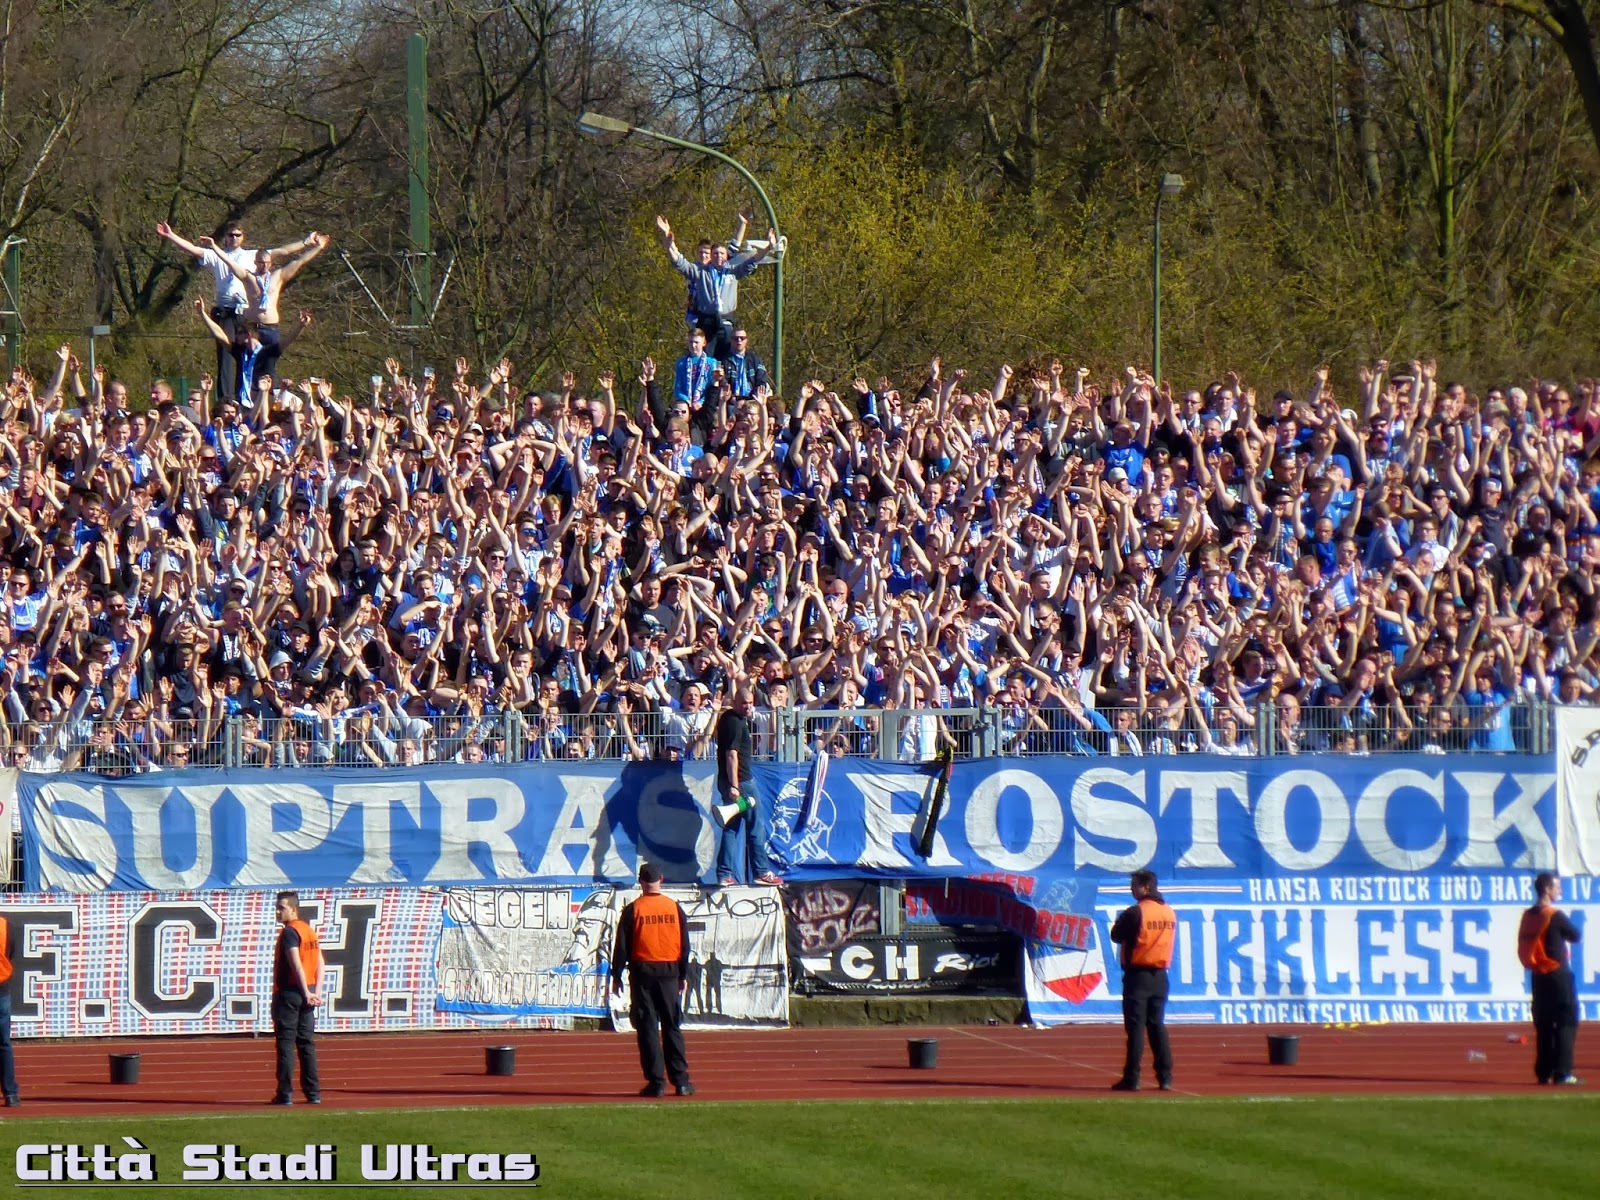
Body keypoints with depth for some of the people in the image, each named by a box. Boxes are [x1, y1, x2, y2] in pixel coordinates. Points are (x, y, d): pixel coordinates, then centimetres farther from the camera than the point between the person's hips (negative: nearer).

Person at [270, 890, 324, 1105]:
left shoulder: (289, 932, -11)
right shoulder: (311, 932, 14)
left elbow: (296, 964, -19)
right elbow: (320, 963, 10)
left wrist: (306, 992, -21)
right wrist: (316, 991, 3)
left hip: (288, 993, -8)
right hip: (307, 995, 8)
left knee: (286, 1043, -5)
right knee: (307, 1043, 10)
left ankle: (285, 1093, -7)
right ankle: (313, 1093, 10)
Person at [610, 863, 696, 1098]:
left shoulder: (633, 910, -5)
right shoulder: (675, 908, 2)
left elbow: (621, 946, -4)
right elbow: (685, 945, 5)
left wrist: (616, 976, 2)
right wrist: (683, 976, 12)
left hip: (642, 973, -2)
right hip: (669, 972, 2)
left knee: (647, 1028, 0)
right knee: (672, 1027, 7)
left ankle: (656, 1082, -4)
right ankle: (681, 1080, 4)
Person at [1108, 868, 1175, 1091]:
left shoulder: (1136, 912, -12)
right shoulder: (1170, 912, 7)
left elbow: (1116, 936, -6)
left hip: (1138, 974, -6)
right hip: (1160, 976, 6)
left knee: (1135, 1026, -4)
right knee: (1157, 1025, 11)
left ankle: (1131, 1079, -7)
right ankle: (1165, 1077, 8)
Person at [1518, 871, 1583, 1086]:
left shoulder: (1528, 916, 7)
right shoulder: (1555, 916, -14)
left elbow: (1523, 947, 11)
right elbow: (1576, 935, -3)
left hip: (1538, 977, 7)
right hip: (1558, 975, -7)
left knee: (1543, 1024, 12)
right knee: (1566, 1022, -3)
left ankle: (1543, 1072, 12)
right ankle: (1562, 1073, -9)